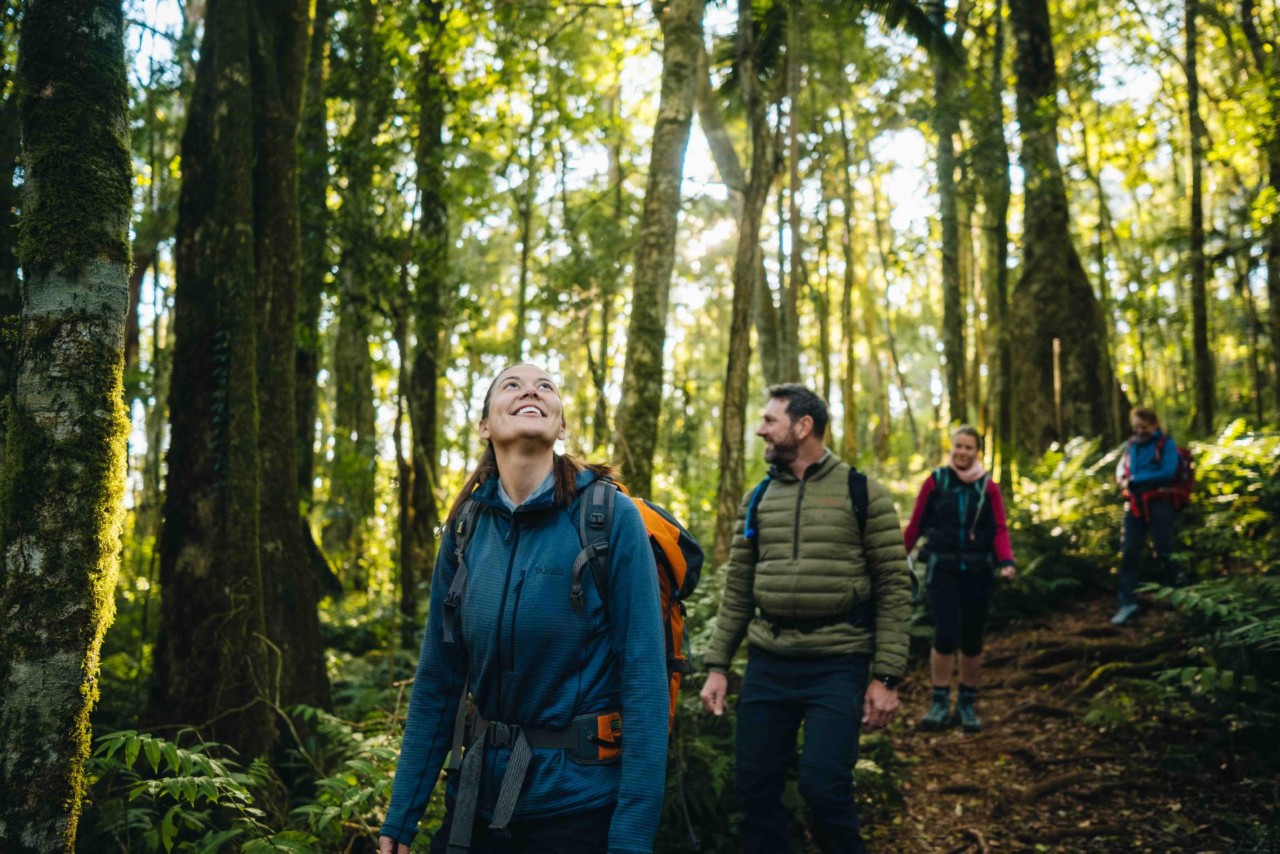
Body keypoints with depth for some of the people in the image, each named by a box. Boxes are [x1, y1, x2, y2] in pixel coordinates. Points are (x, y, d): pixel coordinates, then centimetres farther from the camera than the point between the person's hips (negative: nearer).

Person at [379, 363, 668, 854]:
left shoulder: (611, 519, -13)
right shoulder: (466, 529, -1)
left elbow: (644, 679, -15)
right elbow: (437, 680, 4)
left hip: (581, 801, -4)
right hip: (480, 799, 4)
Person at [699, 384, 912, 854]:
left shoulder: (863, 493, -3)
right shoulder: (758, 498, 9)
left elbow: (894, 589, -5)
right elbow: (737, 590, 11)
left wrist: (886, 677, -10)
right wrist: (716, 666, 6)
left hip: (838, 667, -4)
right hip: (767, 664, 4)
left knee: (823, 788, -9)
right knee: (755, 786, 6)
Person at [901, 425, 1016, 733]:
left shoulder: (988, 487, 3)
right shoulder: (935, 482, 0)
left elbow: (999, 529, -1)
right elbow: (915, 525, 3)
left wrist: (1006, 561, -18)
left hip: (978, 571, 2)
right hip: (942, 569, -2)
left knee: (972, 640, 9)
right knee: (946, 634, -13)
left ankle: (967, 704, 25)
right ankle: (940, 703, 1)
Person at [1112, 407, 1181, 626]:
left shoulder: (1166, 444, -4)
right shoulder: (1131, 444, 13)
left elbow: (1168, 473, -15)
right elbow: (1120, 468, 16)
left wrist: (1135, 480, -14)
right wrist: (1123, 480, -8)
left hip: (1159, 504, -5)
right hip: (1135, 504, 5)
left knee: (1163, 551, 0)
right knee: (1128, 553, -2)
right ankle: (1129, 603, -1)